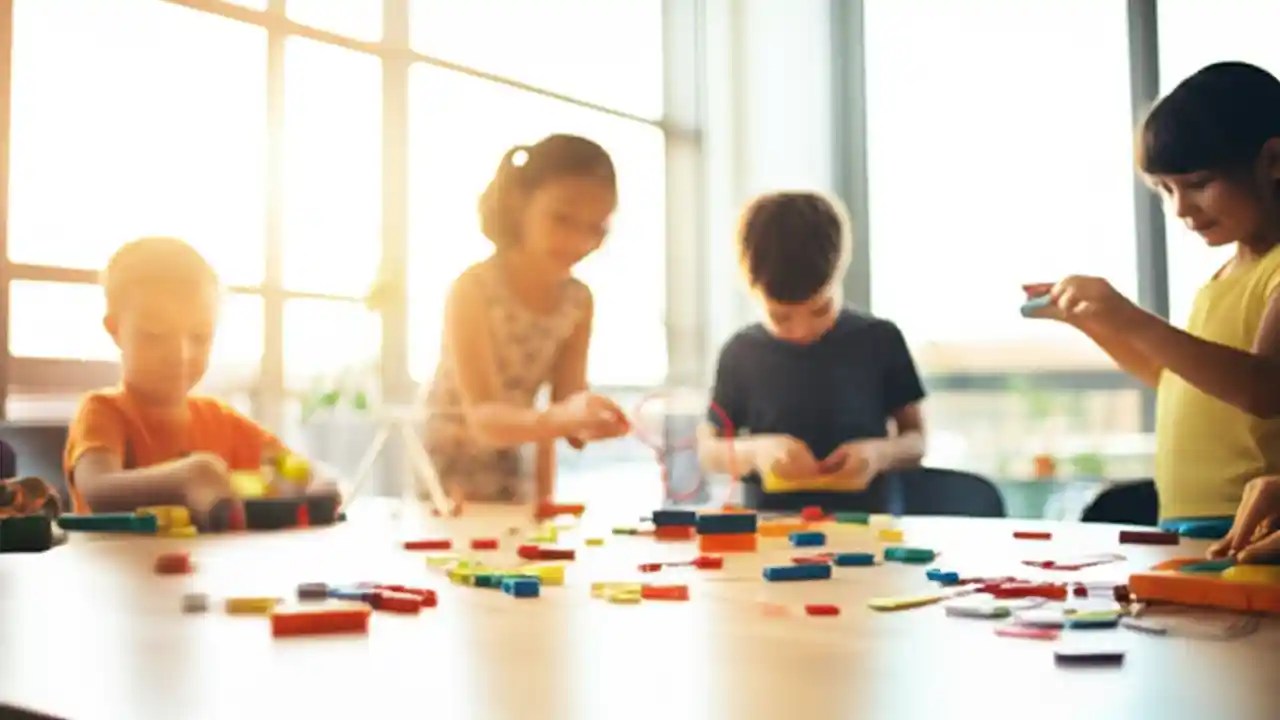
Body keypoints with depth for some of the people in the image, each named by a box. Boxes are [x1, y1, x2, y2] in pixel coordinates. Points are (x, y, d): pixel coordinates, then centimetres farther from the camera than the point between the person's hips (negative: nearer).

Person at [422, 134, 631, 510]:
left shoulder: (579, 300, -6)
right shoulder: (473, 288, -22)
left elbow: (564, 401, -4)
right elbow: (482, 418, -30)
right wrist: (559, 418, -47)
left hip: (509, 475, 5)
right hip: (445, 472, -4)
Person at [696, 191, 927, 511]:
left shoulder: (879, 341, 2)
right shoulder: (741, 352, 2)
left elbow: (916, 439, 9)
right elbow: (705, 448, 9)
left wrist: (881, 453, -12)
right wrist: (754, 451, -10)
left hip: (861, 524, 0)